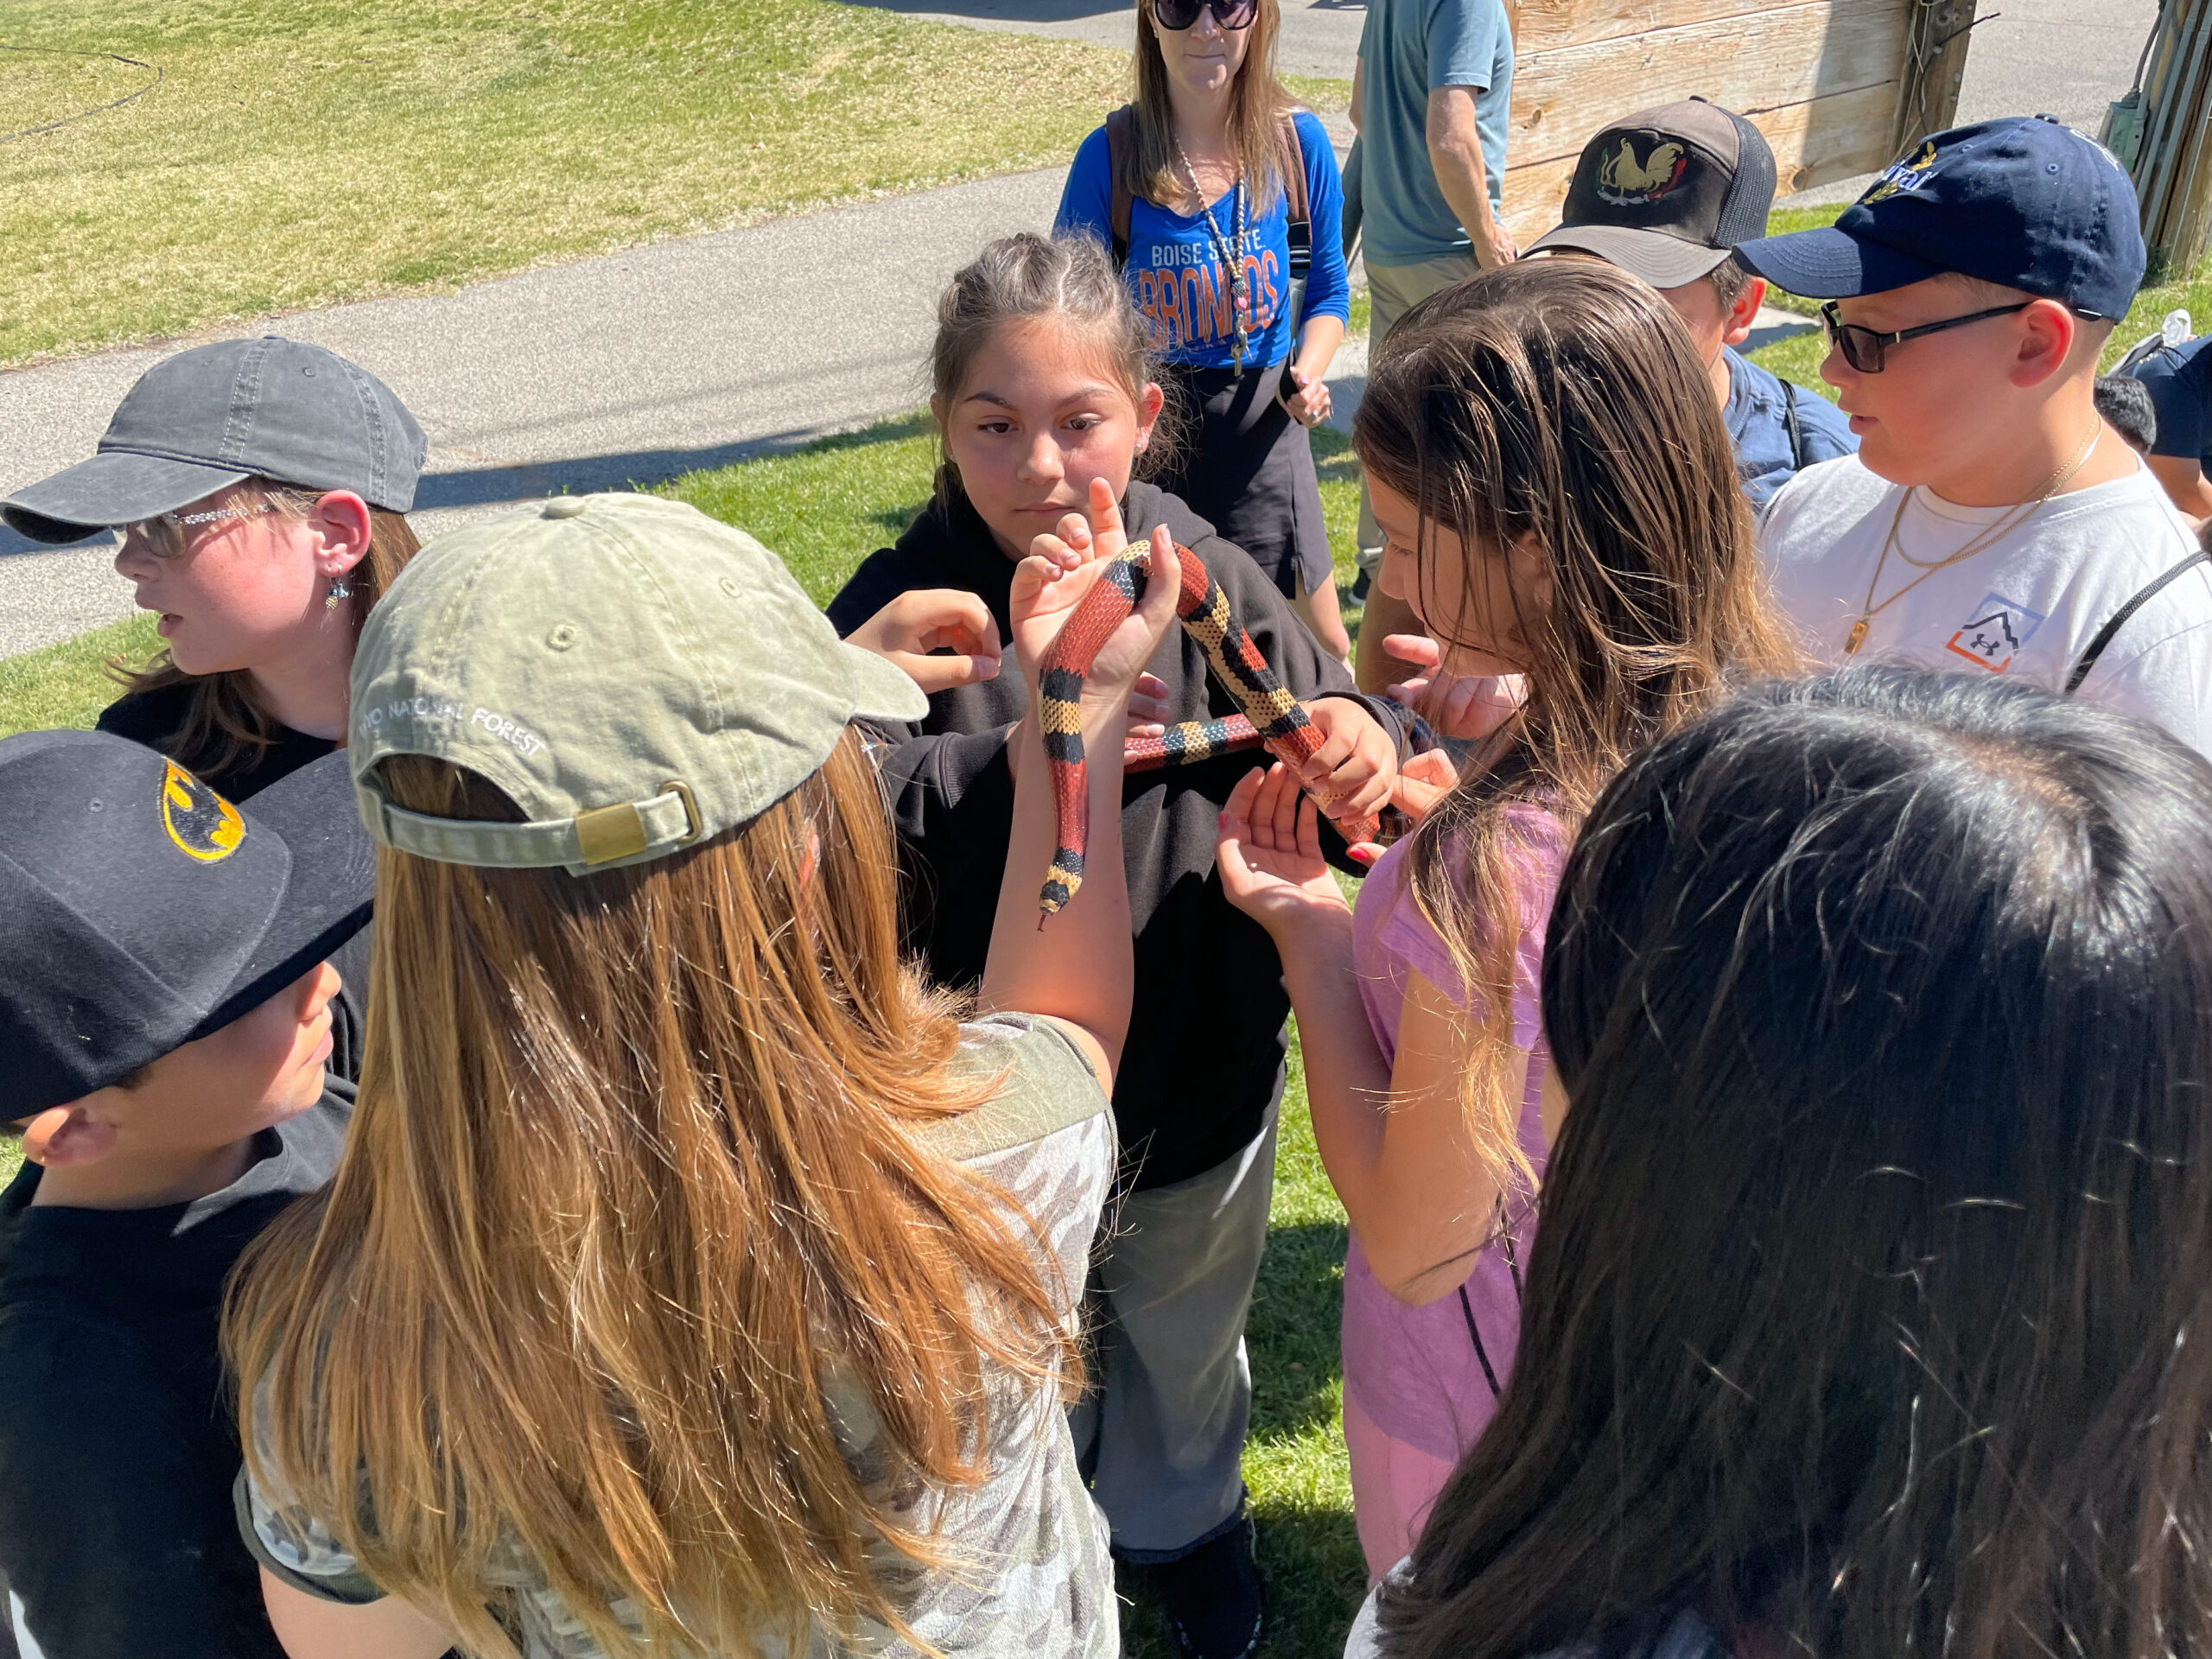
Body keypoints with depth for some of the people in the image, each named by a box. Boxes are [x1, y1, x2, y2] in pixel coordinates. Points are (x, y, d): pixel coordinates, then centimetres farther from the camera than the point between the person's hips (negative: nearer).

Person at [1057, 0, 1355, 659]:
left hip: (1261, 424, 1)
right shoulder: (1110, 155, -8)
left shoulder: (1298, 141, -3)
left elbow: (1328, 289, 8)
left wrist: (1308, 374, -11)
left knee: (1321, 650, 10)